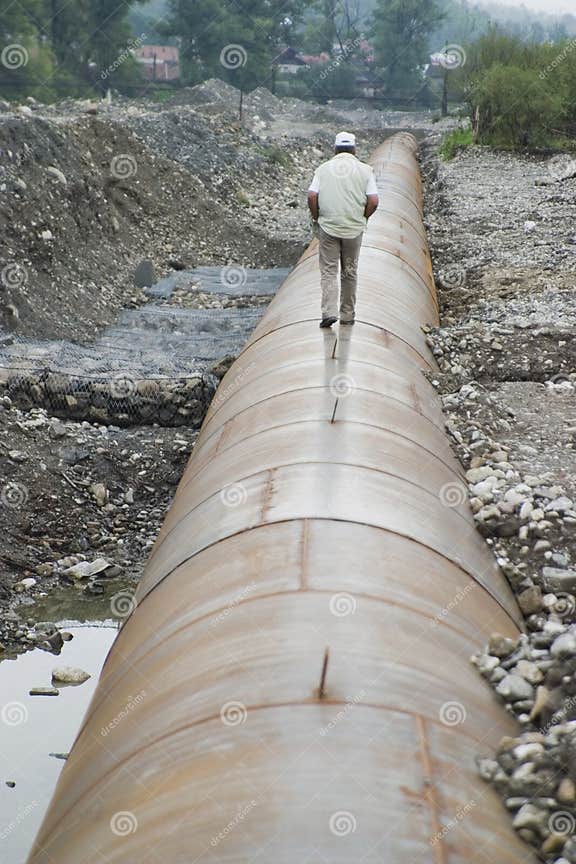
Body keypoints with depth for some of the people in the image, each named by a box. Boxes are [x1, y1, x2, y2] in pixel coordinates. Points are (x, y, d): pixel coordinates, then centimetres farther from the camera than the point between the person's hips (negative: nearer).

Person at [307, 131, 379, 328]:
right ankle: (347, 315, 17)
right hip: (354, 229, 1)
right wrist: (362, 218, 10)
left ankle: (329, 312, -11)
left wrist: (316, 218, 8)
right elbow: (373, 201, -6)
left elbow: (312, 196, -6)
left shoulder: (324, 168, 2)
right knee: (349, 272, 12)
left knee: (328, 271, 3)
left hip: (328, 226, -1)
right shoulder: (365, 170, 2)